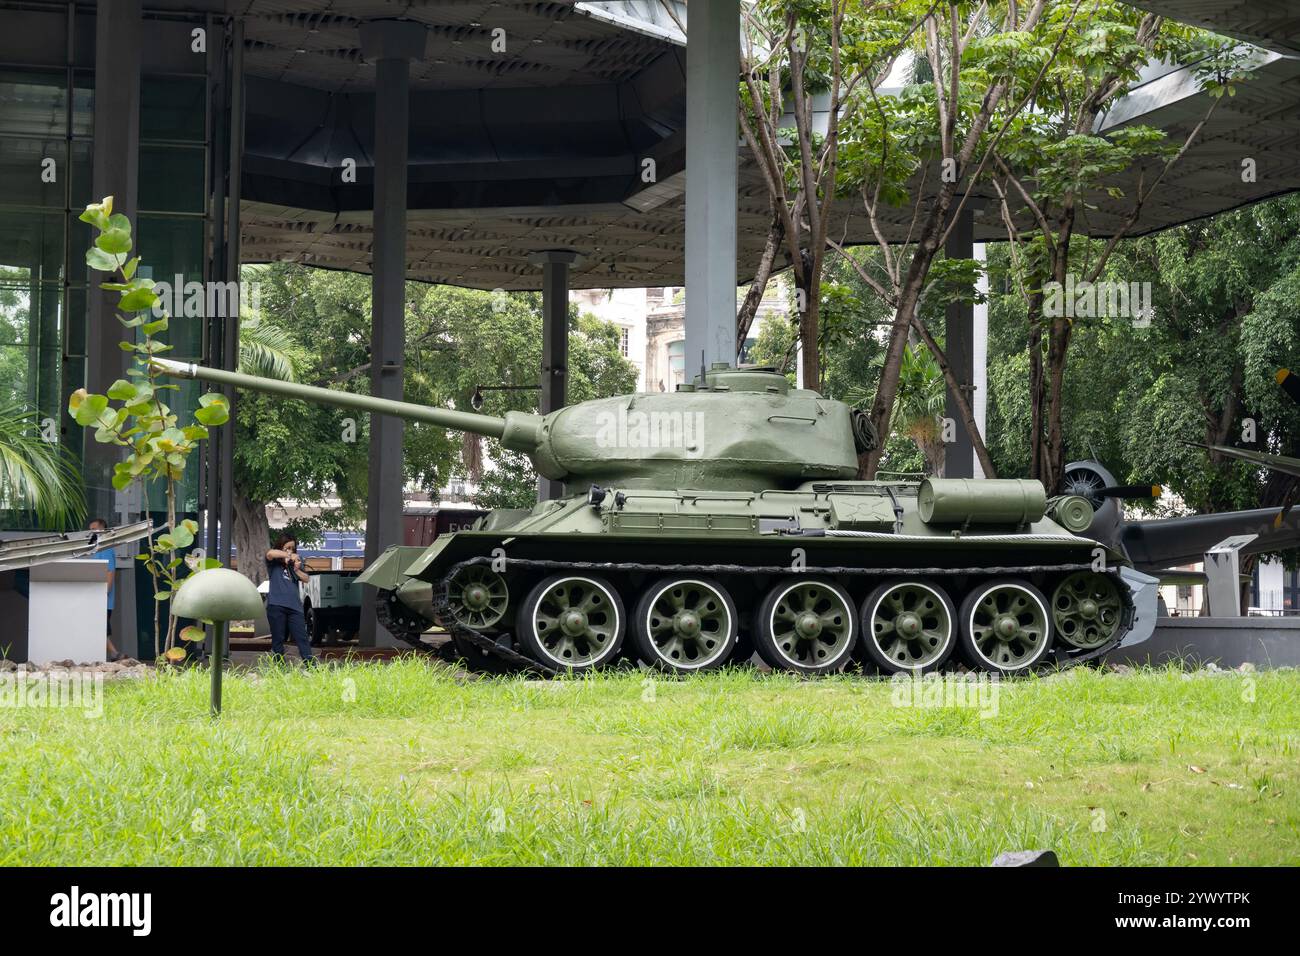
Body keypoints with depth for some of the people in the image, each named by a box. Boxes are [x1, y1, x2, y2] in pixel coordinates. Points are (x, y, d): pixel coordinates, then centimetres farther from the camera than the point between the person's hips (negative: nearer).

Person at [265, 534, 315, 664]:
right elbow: (270, 553, -16)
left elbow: (306, 579, 12)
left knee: (302, 638, -5)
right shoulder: (274, 562, 7)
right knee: (277, 639, 1)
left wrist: (297, 570, -6)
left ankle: (311, 665, -13)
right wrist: (289, 555, -22)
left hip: (294, 605, 3)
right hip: (276, 605, -3)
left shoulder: (296, 562, 19)